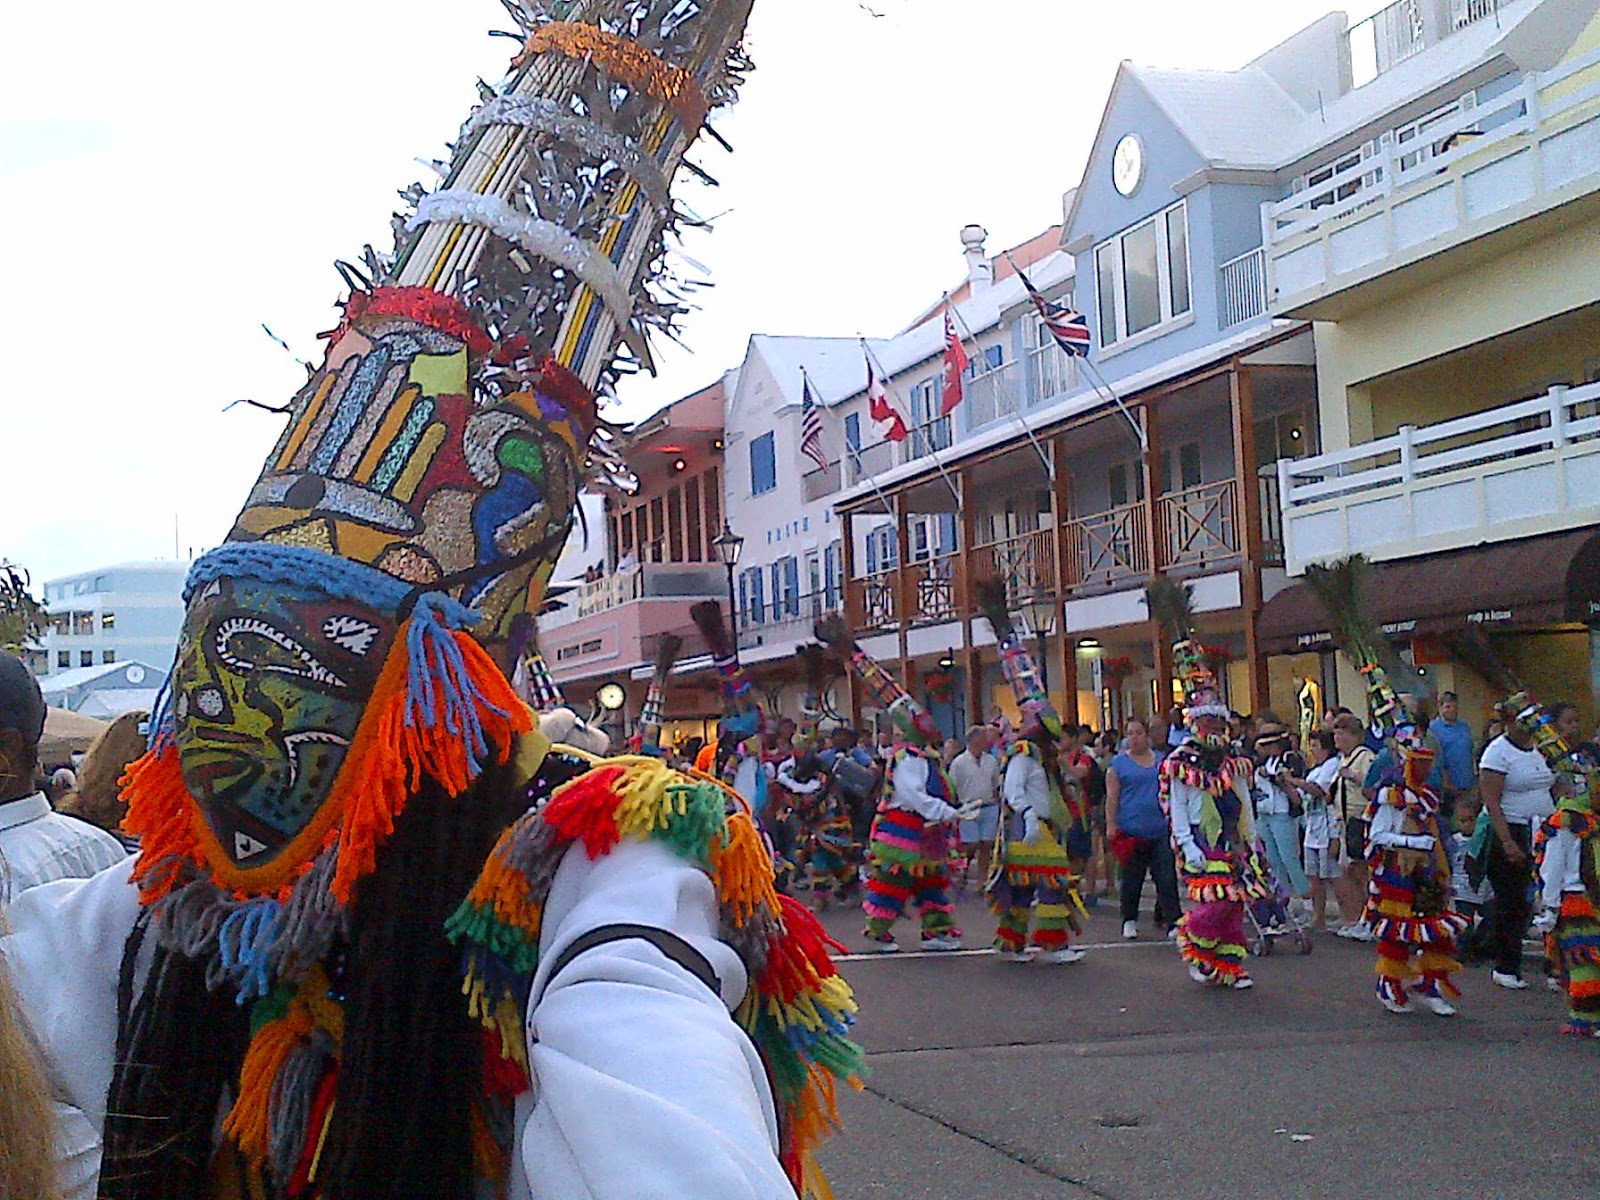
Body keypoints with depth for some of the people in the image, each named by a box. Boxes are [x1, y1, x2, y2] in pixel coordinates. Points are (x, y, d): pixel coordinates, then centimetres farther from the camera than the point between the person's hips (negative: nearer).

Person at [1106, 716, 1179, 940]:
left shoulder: (1162, 761, 12)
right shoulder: (1118, 763, 4)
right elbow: (1112, 797, 0)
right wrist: (1111, 826, -8)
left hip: (1161, 830, 2)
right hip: (1131, 832, -2)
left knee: (1167, 878, -4)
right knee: (1132, 878, 8)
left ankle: (1173, 922, -2)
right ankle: (1129, 920, 22)